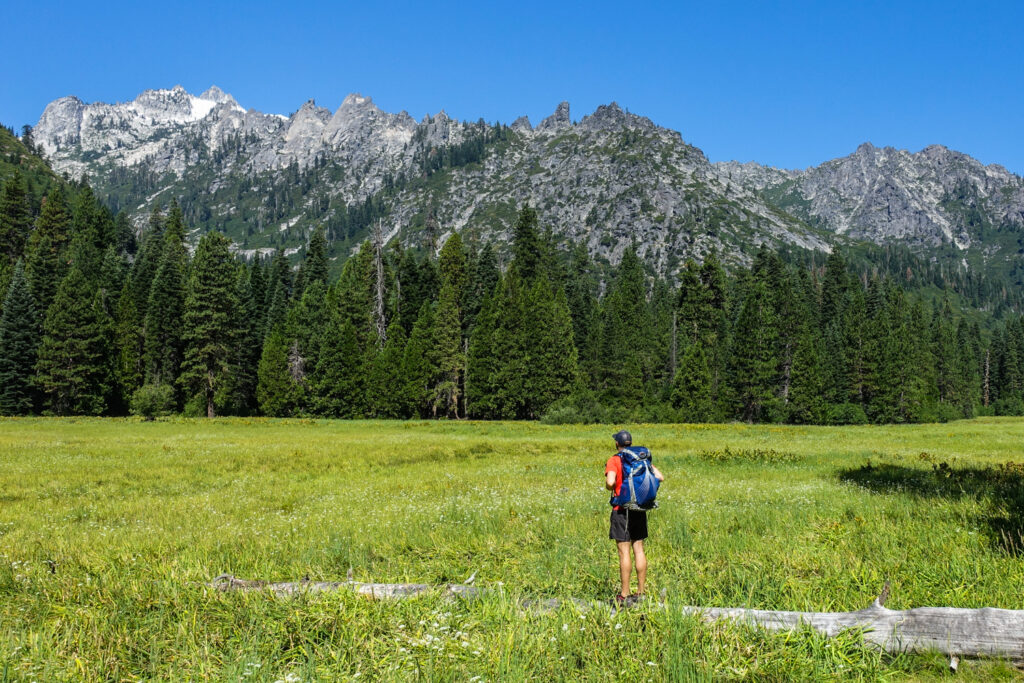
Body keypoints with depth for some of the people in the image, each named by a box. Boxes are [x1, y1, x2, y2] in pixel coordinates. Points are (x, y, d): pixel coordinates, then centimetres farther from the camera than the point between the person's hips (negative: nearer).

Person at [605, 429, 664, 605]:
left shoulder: (614, 461, -10)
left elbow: (610, 482, -25)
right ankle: (640, 592, 16)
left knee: (624, 552, -3)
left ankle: (624, 595, 1)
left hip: (622, 510, -6)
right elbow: (660, 477, 4)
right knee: (639, 550, 11)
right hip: (640, 509, 6)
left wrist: (609, 487, -3)